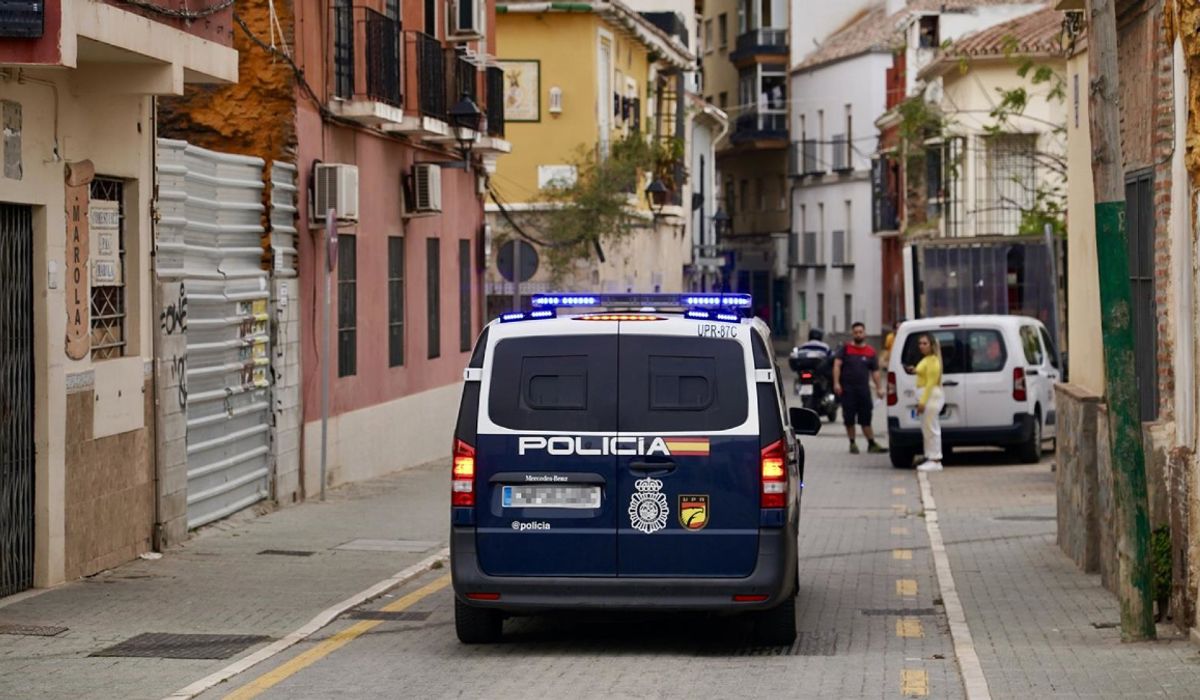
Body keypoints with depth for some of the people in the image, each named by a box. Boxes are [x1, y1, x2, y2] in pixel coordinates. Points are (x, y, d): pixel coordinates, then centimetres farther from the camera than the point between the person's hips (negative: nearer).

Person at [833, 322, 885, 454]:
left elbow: (875, 371, 10)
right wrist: (836, 383, -15)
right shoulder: (845, 349, 3)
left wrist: (879, 387, 1)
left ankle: (872, 444, 4)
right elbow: (837, 365, -4)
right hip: (847, 388, -1)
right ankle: (852, 443, 12)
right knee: (849, 418, 2)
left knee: (866, 418, 2)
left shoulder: (870, 352, 9)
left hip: (863, 389, 1)